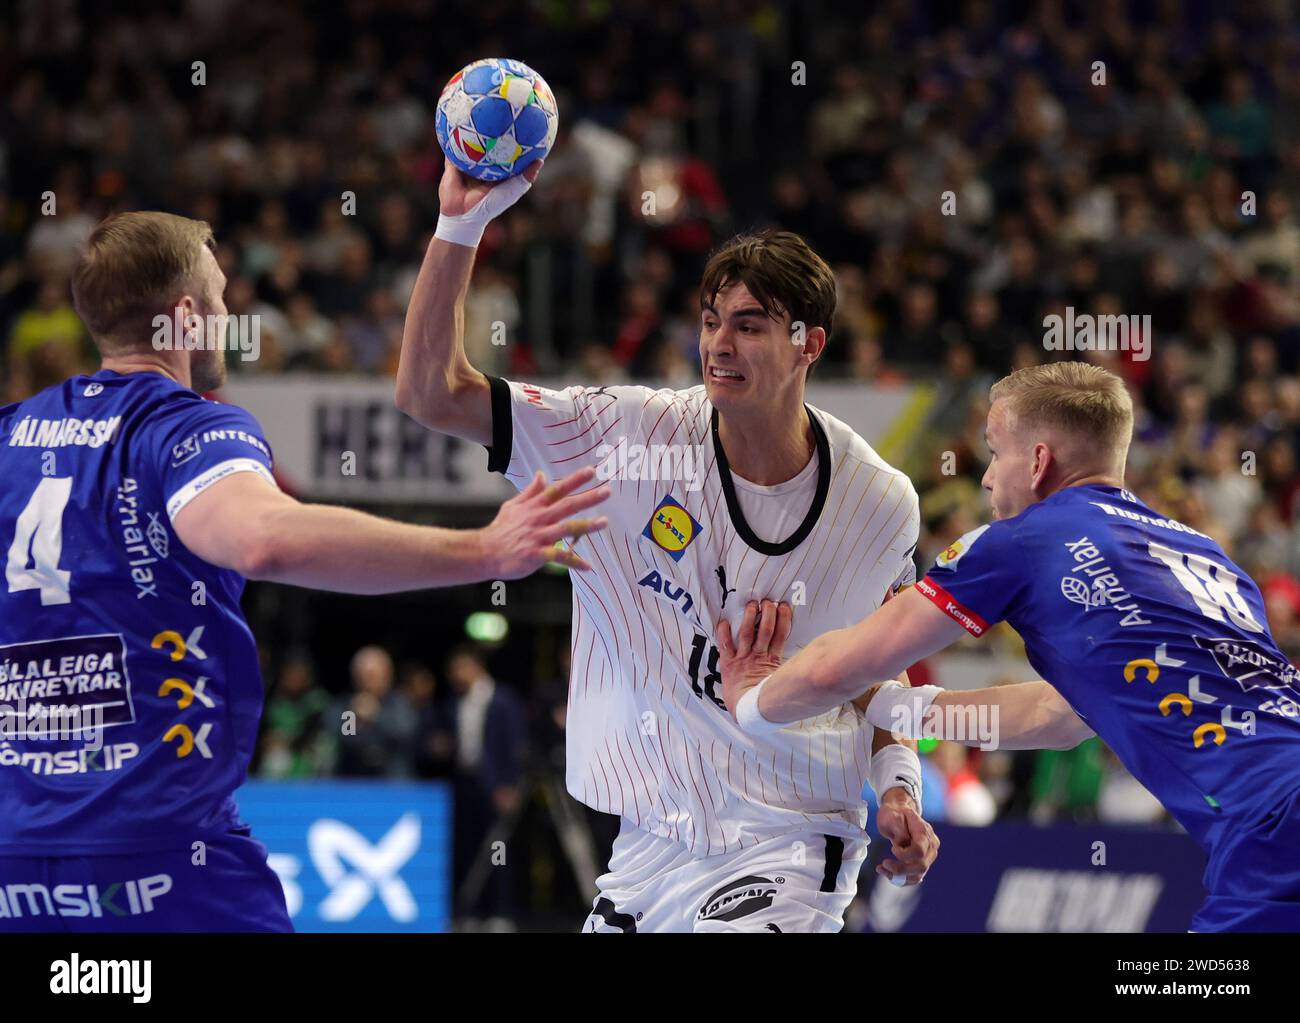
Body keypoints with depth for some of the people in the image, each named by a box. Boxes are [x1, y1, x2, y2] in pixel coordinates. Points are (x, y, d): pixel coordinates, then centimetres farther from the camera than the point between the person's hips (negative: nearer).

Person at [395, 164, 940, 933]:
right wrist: (461, 224, -19)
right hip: (651, 842, 2)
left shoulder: (881, 502, -2)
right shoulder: (630, 436, -6)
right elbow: (432, 393, -10)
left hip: (790, 850, -2)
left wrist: (897, 784, 2)